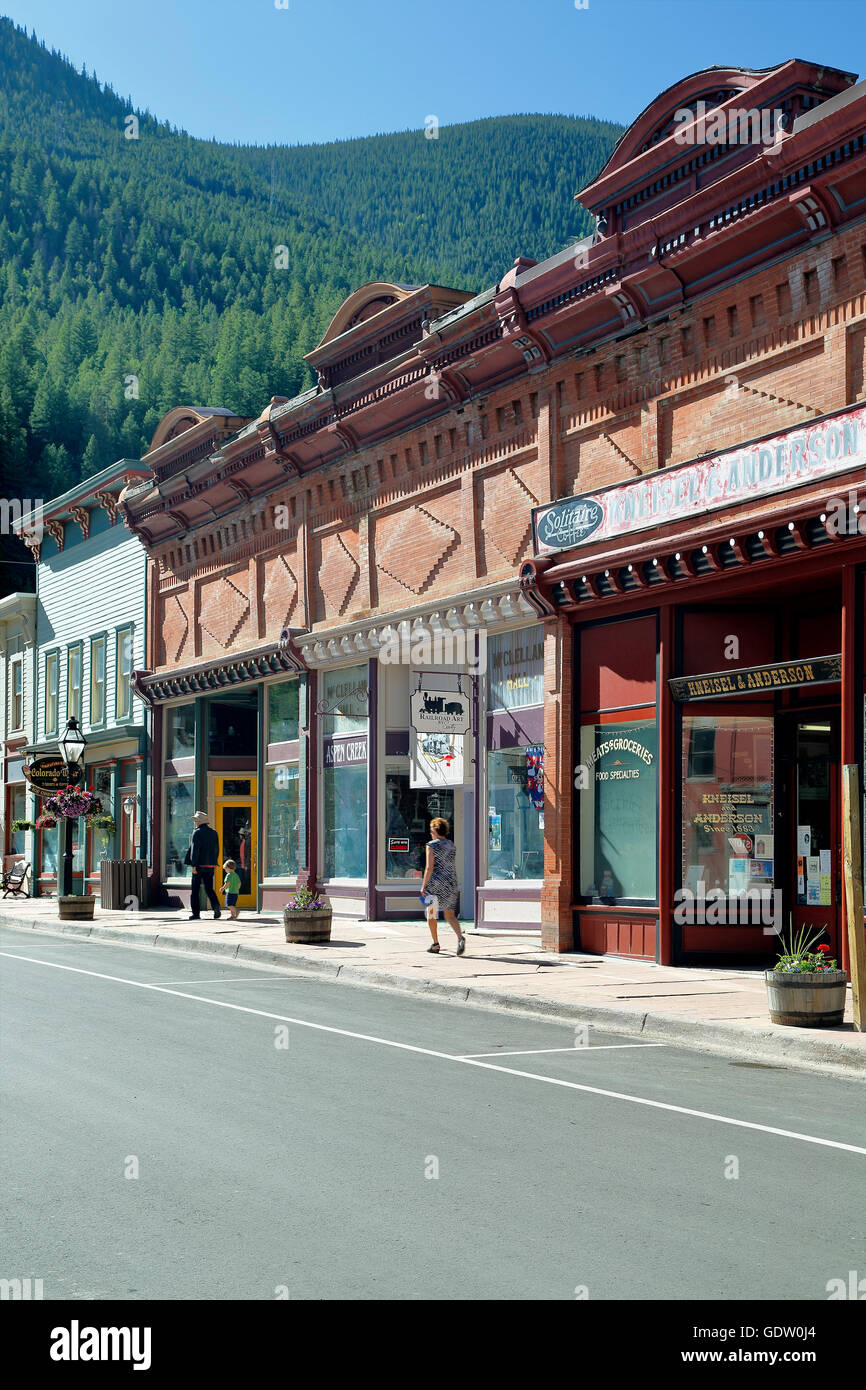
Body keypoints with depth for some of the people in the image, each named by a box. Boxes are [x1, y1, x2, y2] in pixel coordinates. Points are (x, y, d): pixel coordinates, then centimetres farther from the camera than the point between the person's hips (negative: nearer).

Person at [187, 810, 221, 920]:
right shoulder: (213, 833, 10)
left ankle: (195, 913, 5)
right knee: (209, 888, 10)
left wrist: (194, 865, -16)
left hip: (199, 865, -5)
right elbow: (216, 850, 13)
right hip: (210, 865, 5)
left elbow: (195, 849, -15)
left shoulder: (197, 832, -8)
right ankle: (216, 905, -15)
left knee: (194, 890, 5)